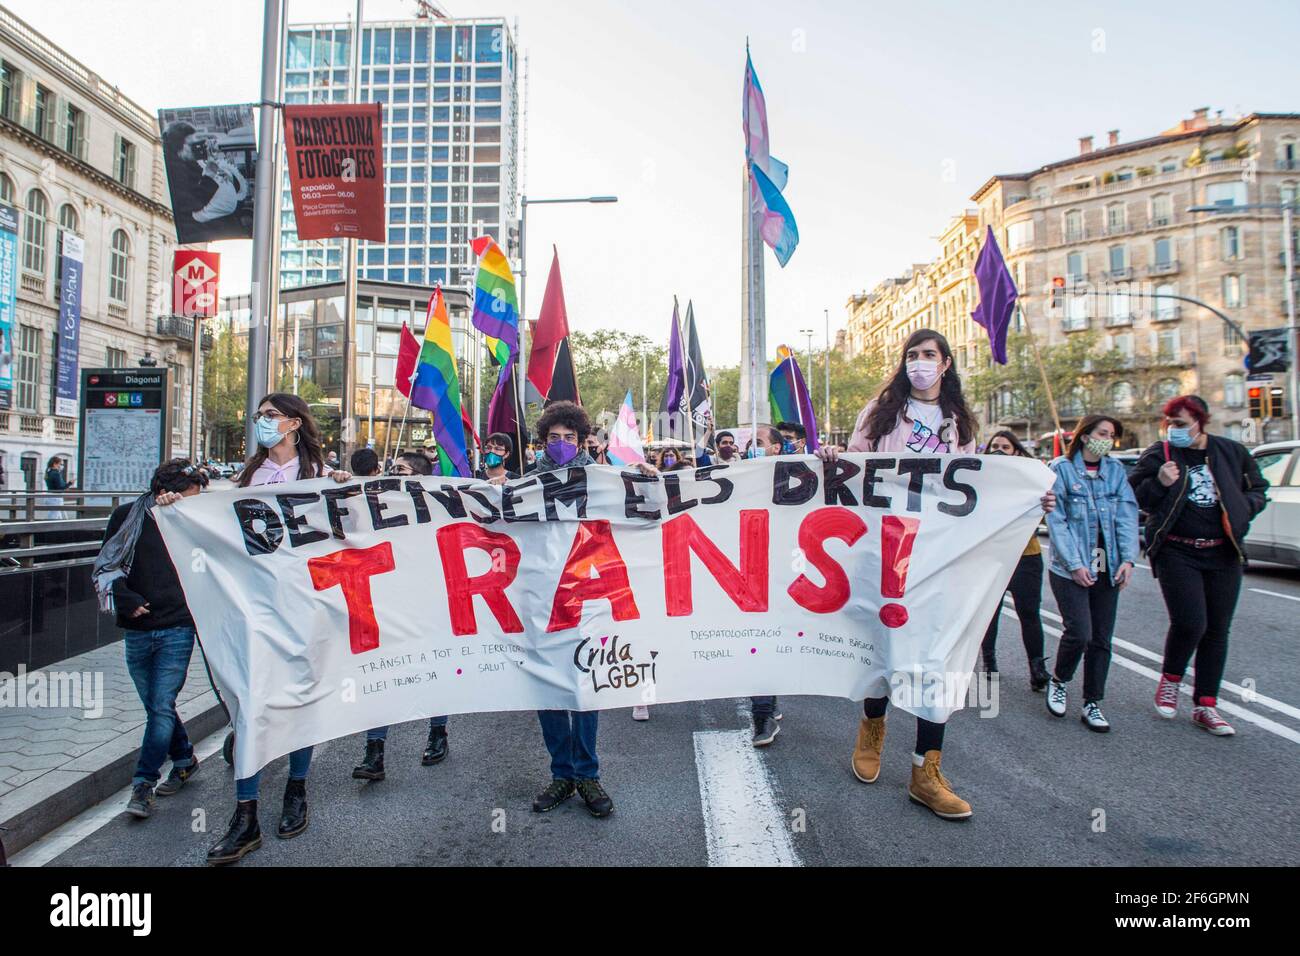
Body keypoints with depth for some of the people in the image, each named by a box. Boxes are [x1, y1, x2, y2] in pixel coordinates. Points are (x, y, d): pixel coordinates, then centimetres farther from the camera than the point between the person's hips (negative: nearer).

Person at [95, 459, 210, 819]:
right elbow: (106, 567, 4)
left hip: (177, 630, -2)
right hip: (137, 631, 2)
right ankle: (184, 760, 32)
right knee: (155, 706, 13)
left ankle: (143, 783, 7)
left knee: (162, 706, -5)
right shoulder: (127, 517, -1)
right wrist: (126, 598, -10)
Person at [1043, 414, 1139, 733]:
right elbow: (1056, 520, -9)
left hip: (1108, 568, 5)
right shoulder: (1061, 468, -5)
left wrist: (1128, 558, -10)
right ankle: (1057, 681, 17)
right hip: (1071, 568, -4)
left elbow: (1127, 515, 3)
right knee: (1079, 632, -11)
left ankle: (1092, 704, 19)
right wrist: (1074, 564, -16)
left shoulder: (1115, 470, 8)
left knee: (1102, 638, 7)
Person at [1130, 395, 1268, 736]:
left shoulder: (1233, 452, 6)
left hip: (1223, 554, 4)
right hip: (1177, 552, -3)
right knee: (1190, 623, -15)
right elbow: (1134, 497, -1)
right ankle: (1170, 680, 15)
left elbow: (1258, 489, 18)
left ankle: (1205, 706, 18)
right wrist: (1159, 484, -19)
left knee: (1217, 630, 7)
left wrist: (1243, 507, -2)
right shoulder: (1158, 454, -2)